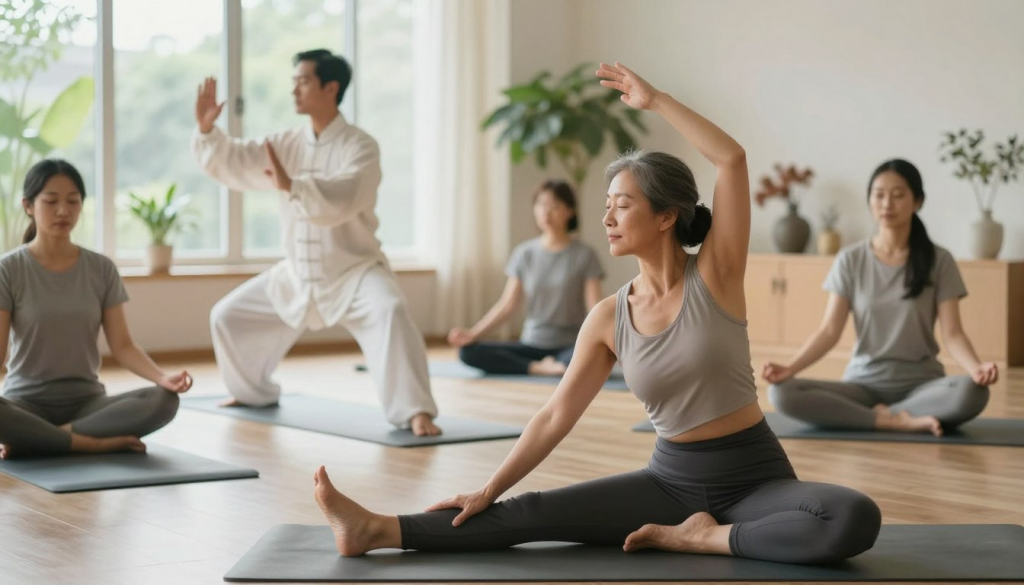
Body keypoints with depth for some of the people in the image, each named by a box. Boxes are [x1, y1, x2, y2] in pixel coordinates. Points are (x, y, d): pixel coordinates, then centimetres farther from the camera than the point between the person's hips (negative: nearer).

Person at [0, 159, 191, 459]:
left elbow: (122, 346, 1)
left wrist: (162, 377, -20)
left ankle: (35, 440, -19)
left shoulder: (102, 269, 5)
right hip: (27, 403, -3)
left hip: (87, 401, 4)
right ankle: (96, 443, -21)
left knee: (164, 401, -27)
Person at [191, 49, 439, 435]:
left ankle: (415, 411, -32)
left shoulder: (359, 147, -16)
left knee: (390, 312, -37)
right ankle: (254, 392, 37)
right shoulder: (286, 145, 3)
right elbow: (233, 163, -2)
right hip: (297, 274, 7)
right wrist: (207, 129, -18)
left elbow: (341, 199, -34)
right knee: (227, 316, 13)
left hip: (353, 271, -7)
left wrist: (290, 185, -46)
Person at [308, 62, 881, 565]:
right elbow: (556, 415, 2)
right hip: (672, 478, 3)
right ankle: (378, 530, -18)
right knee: (533, 512, -13)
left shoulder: (715, 273, -10)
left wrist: (656, 99, -16)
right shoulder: (609, 318, -1)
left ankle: (710, 537, -20)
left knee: (856, 520, -34)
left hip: (755, 477, -3)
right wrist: (487, 492, -1)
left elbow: (732, 158, -21)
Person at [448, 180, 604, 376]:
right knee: (468, 352, -21)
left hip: (569, 347, -4)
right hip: (531, 345, 4)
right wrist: (472, 333, -10)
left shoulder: (584, 255, -3)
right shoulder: (524, 253, 5)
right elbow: (507, 305, 4)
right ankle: (539, 369, -21)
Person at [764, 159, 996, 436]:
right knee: (782, 393, -27)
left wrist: (976, 368, -29)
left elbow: (952, 333, -7)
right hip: (864, 383, 1)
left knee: (971, 393, -36)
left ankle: (878, 415, -18)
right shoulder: (850, 260, 1)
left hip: (920, 384, -1)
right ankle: (896, 421, -25)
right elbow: (830, 330, -2)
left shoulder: (938, 261, -2)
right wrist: (790, 368, -20)